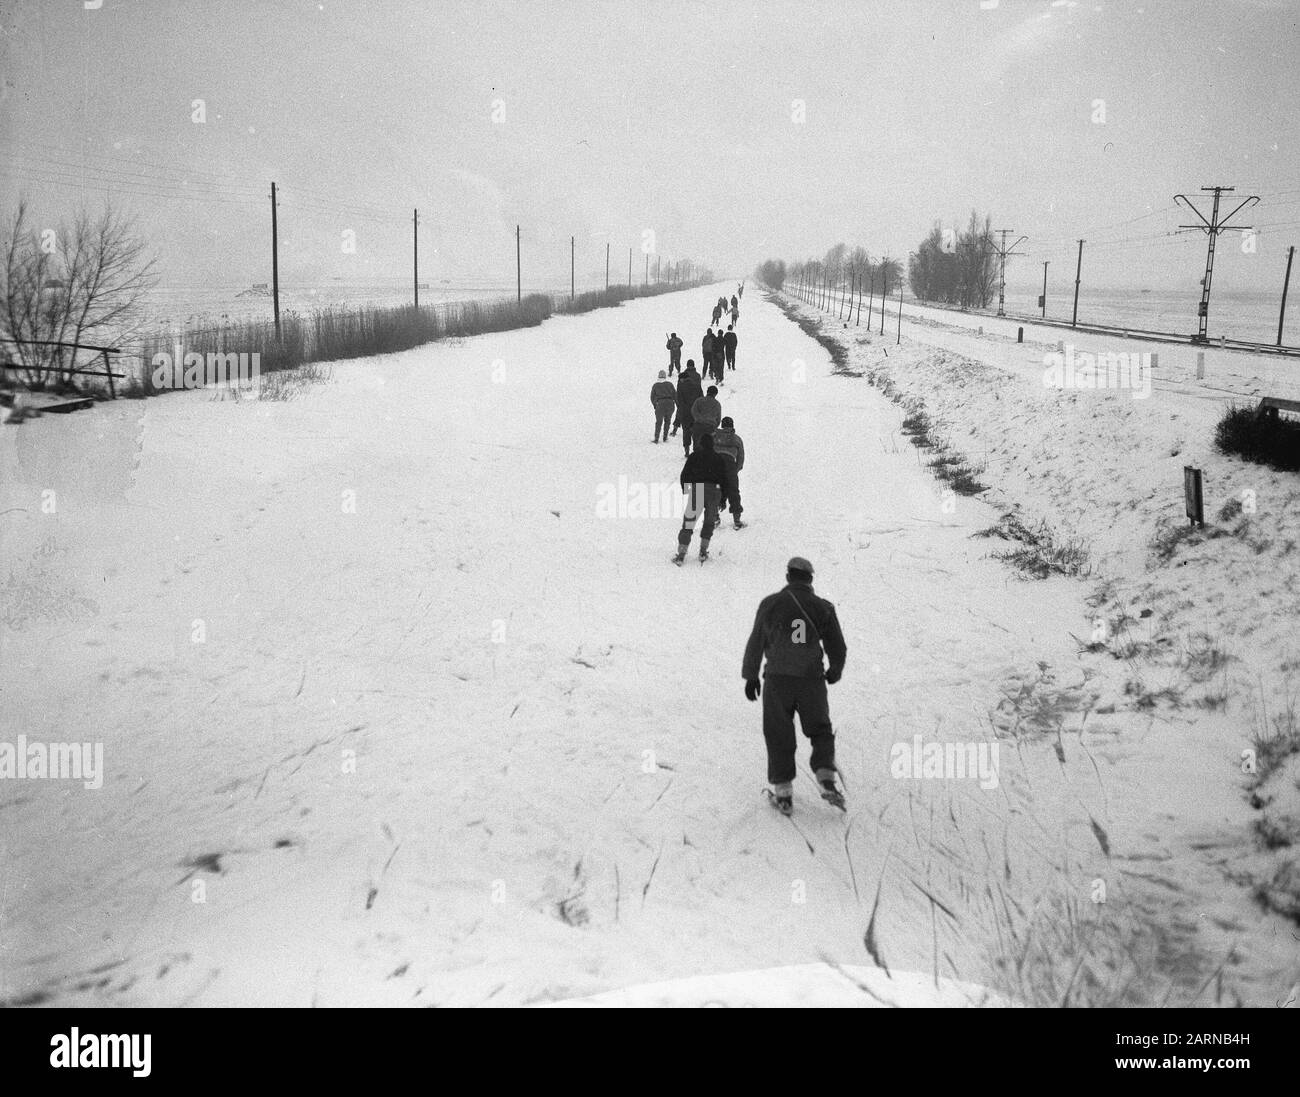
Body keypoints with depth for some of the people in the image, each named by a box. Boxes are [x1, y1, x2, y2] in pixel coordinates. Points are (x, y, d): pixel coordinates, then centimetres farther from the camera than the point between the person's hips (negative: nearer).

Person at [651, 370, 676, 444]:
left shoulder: (655, 385, 7)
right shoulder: (669, 384, 8)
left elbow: (652, 397, 9)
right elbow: (675, 395, 6)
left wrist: (655, 406, 19)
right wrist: (677, 404, 11)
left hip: (660, 403, -1)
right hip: (670, 403, 1)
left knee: (658, 422, 6)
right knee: (667, 421, 14)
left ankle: (656, 439, 4)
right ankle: (665, 437, 16)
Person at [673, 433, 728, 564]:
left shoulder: (694, 456, 11)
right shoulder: (718, 458, 16)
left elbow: (684, 474, 7)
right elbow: (724, 478, 14)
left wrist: (684, 489, 22)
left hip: (696, 490, -2)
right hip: (714, 491, 2)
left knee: (688, 521, 2)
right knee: (709, 522, 19)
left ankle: (681, 553, -4)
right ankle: (703, 551, 13)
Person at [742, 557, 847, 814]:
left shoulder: (771, 604, -1)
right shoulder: (823, 608, 0)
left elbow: (755, 642, 3)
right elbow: (837, 646, 6)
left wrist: (751, 675, 13)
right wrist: (835, 671, 26)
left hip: (777, 679, 0)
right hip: (812, 678, 1)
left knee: (779, 736, 9)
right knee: (821, 731, 16)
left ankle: (783, 792, 8)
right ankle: (826, 778, -2)